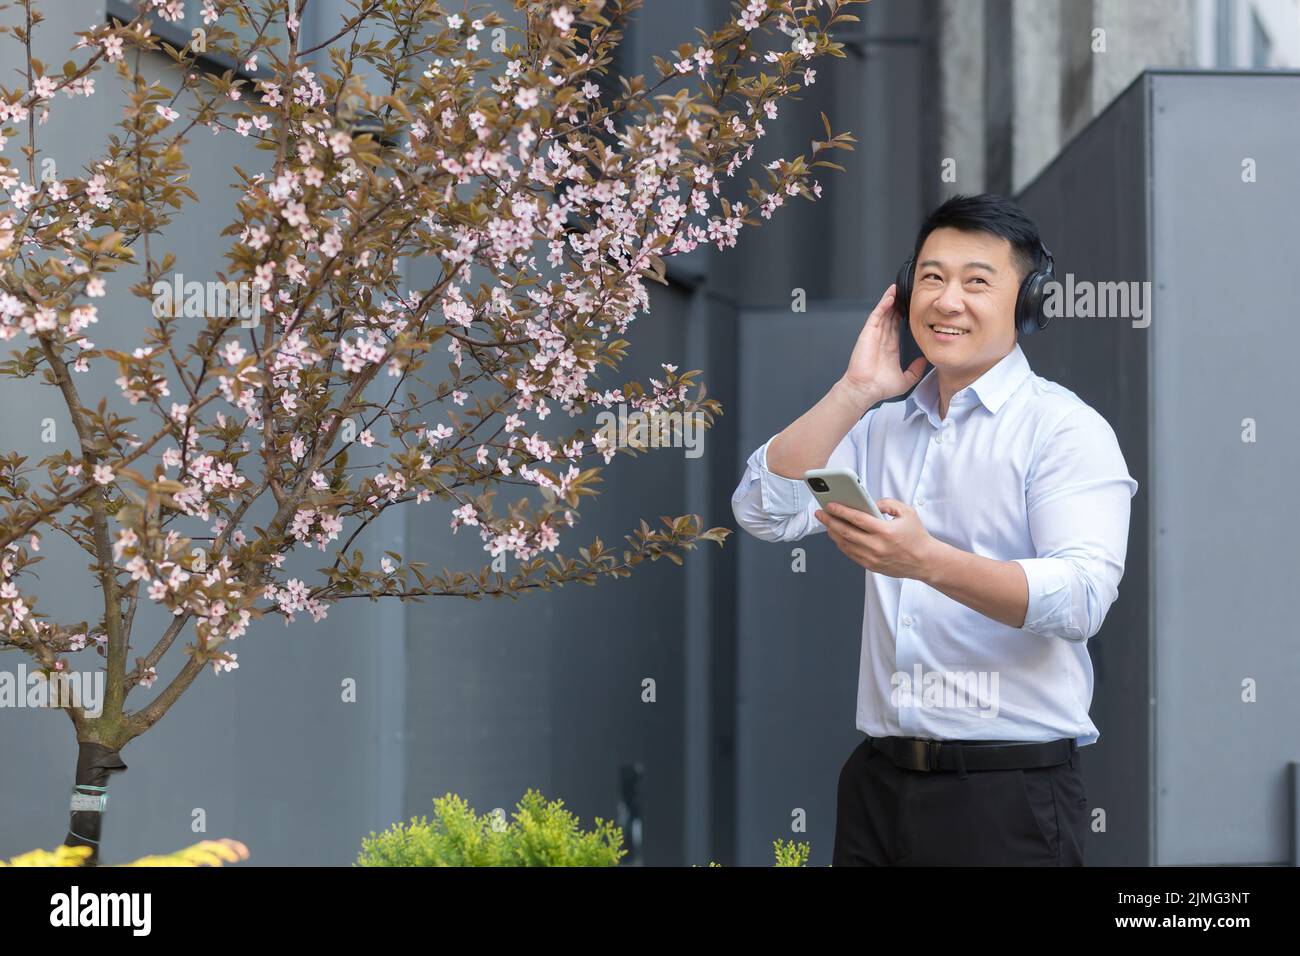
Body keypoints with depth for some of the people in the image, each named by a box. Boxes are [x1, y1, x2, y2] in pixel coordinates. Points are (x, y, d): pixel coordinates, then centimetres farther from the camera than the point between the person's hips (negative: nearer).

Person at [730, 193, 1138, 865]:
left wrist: (926, 560, -32)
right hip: (878, 779, 5)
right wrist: (855, 390, -1)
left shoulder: (1065, 427, -4)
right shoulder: (880, 426, 15)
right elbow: (763, 512, 4)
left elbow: (1082, 597, -18)